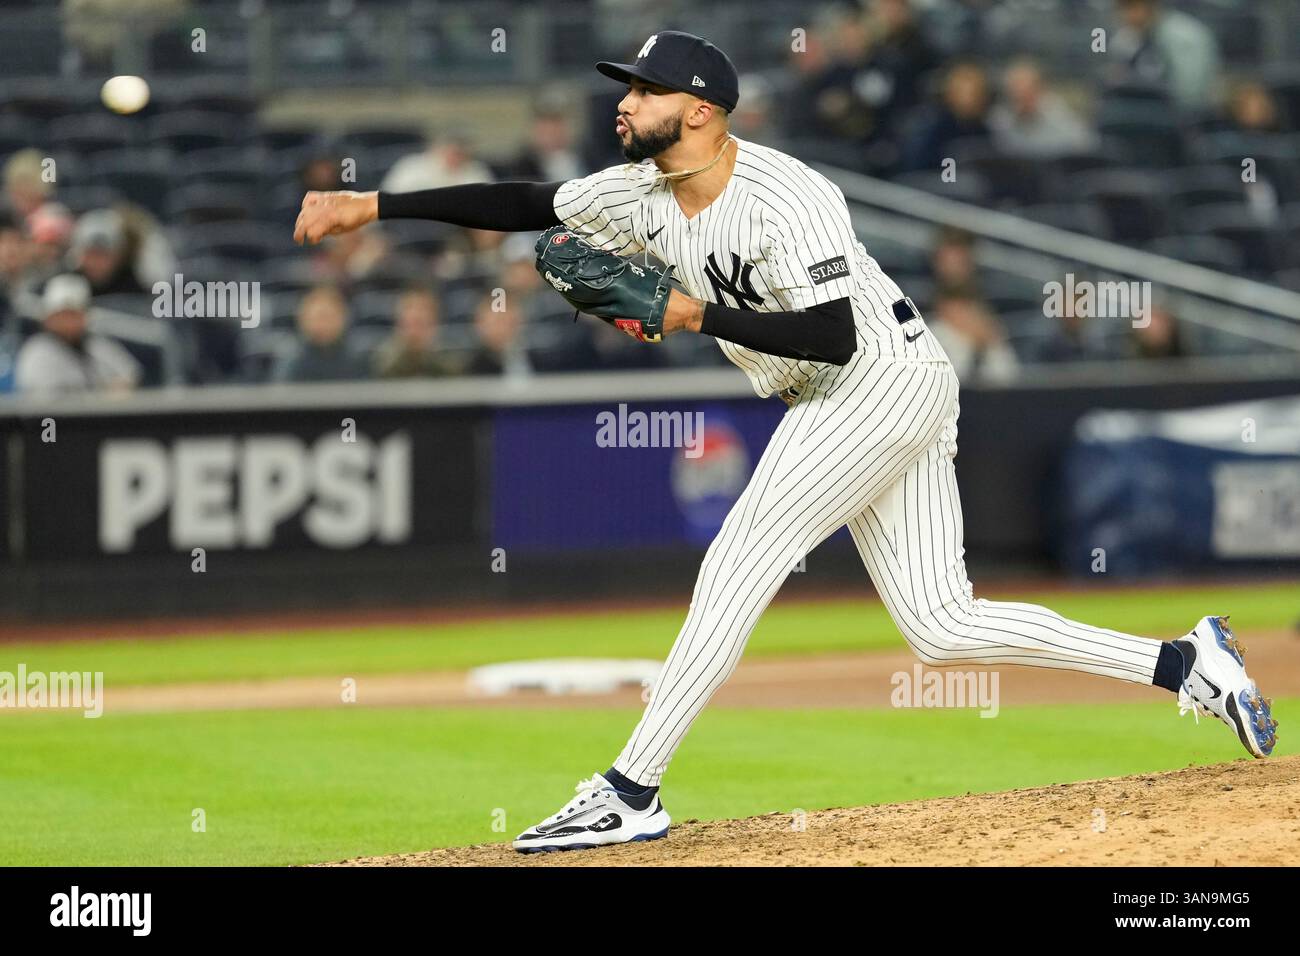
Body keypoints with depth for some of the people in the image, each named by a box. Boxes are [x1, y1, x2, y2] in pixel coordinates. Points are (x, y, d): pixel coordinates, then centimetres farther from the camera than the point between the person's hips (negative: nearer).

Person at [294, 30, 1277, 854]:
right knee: (942, 627, 6)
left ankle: (631, 793, -11)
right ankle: (1188, 664, 10)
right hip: (839, 403, 9)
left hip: (887, 379, -9)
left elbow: (835, 336, -28)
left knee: (738, 566, -13)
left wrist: (695, 316, -28)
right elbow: (523, 204, 8)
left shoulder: (783, 197, -22)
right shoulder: (645, 194, 3)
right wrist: (372, 206, 2)